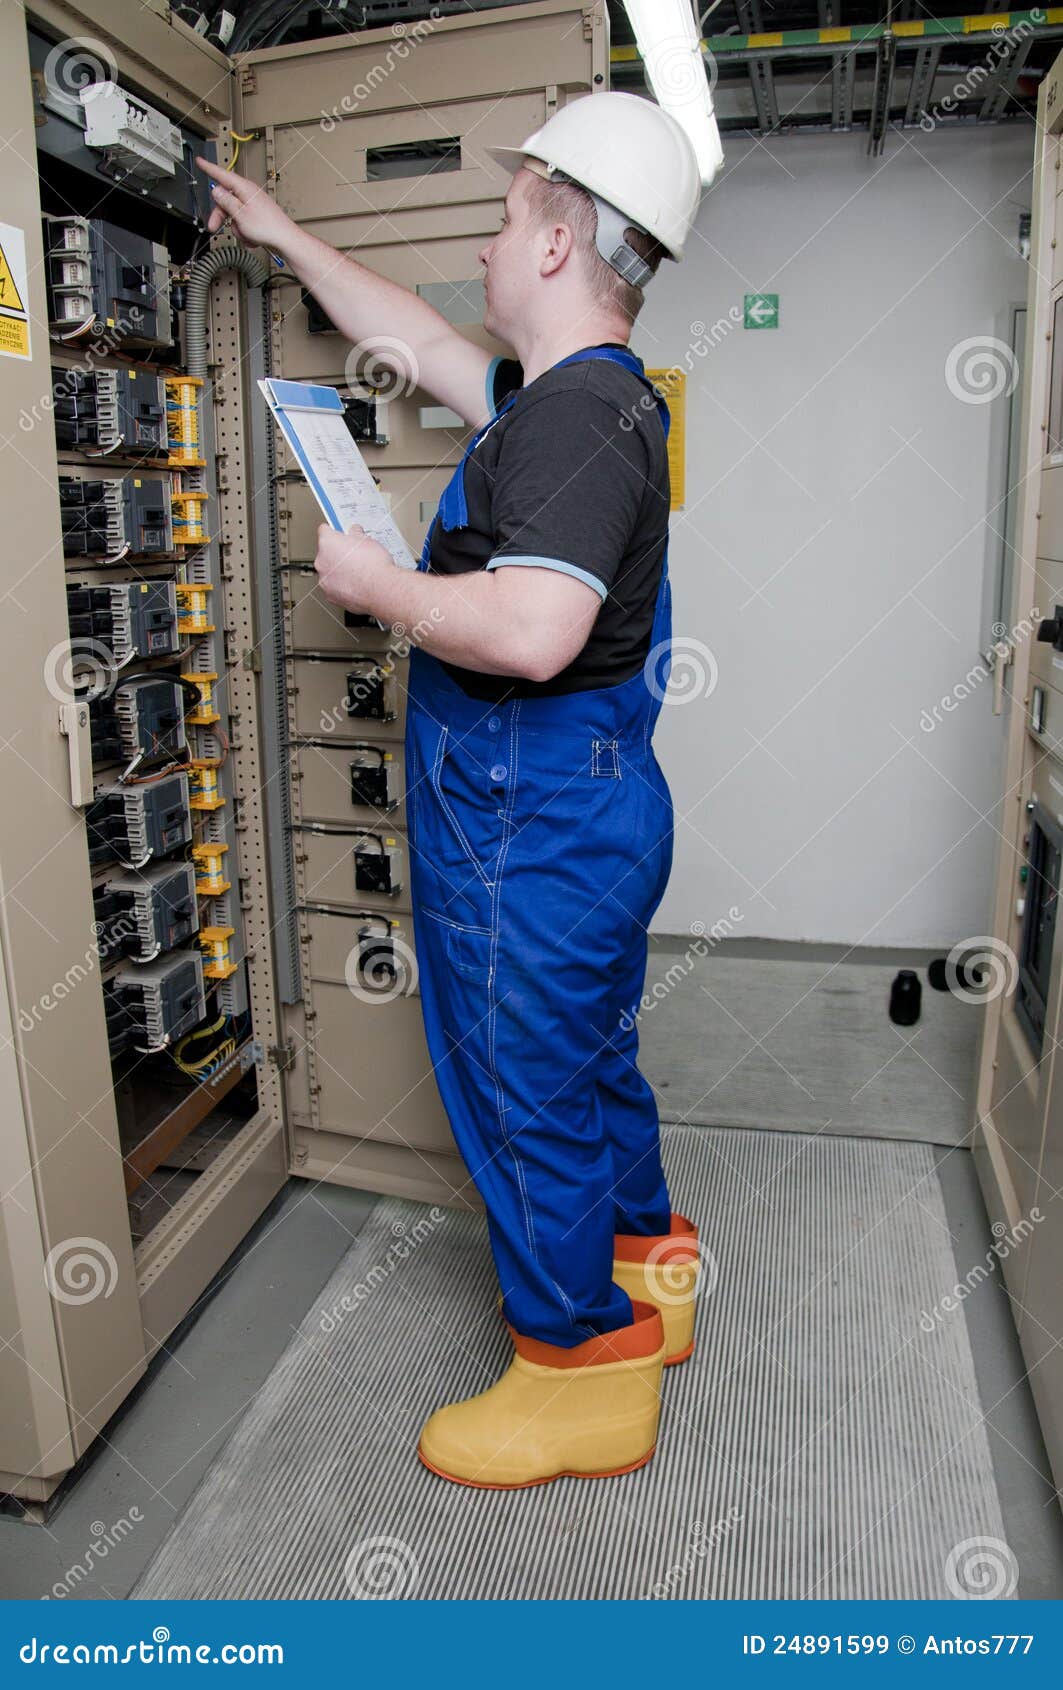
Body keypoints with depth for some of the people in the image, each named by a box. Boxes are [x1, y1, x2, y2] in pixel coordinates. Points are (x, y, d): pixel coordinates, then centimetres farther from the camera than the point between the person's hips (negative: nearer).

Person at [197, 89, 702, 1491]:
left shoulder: (575, 412, -19)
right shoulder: (578, 394, 13)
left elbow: (532, 631, -33)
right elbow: (418, 341, 26)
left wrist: (379, 586, -17)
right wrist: (284, 236, 35)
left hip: (535, 823, -10)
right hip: (585, 805, 10)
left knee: (526, 1093, 5)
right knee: (589, 1061, 23)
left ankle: (582, 1371, 24)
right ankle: (645, 1271, 43)